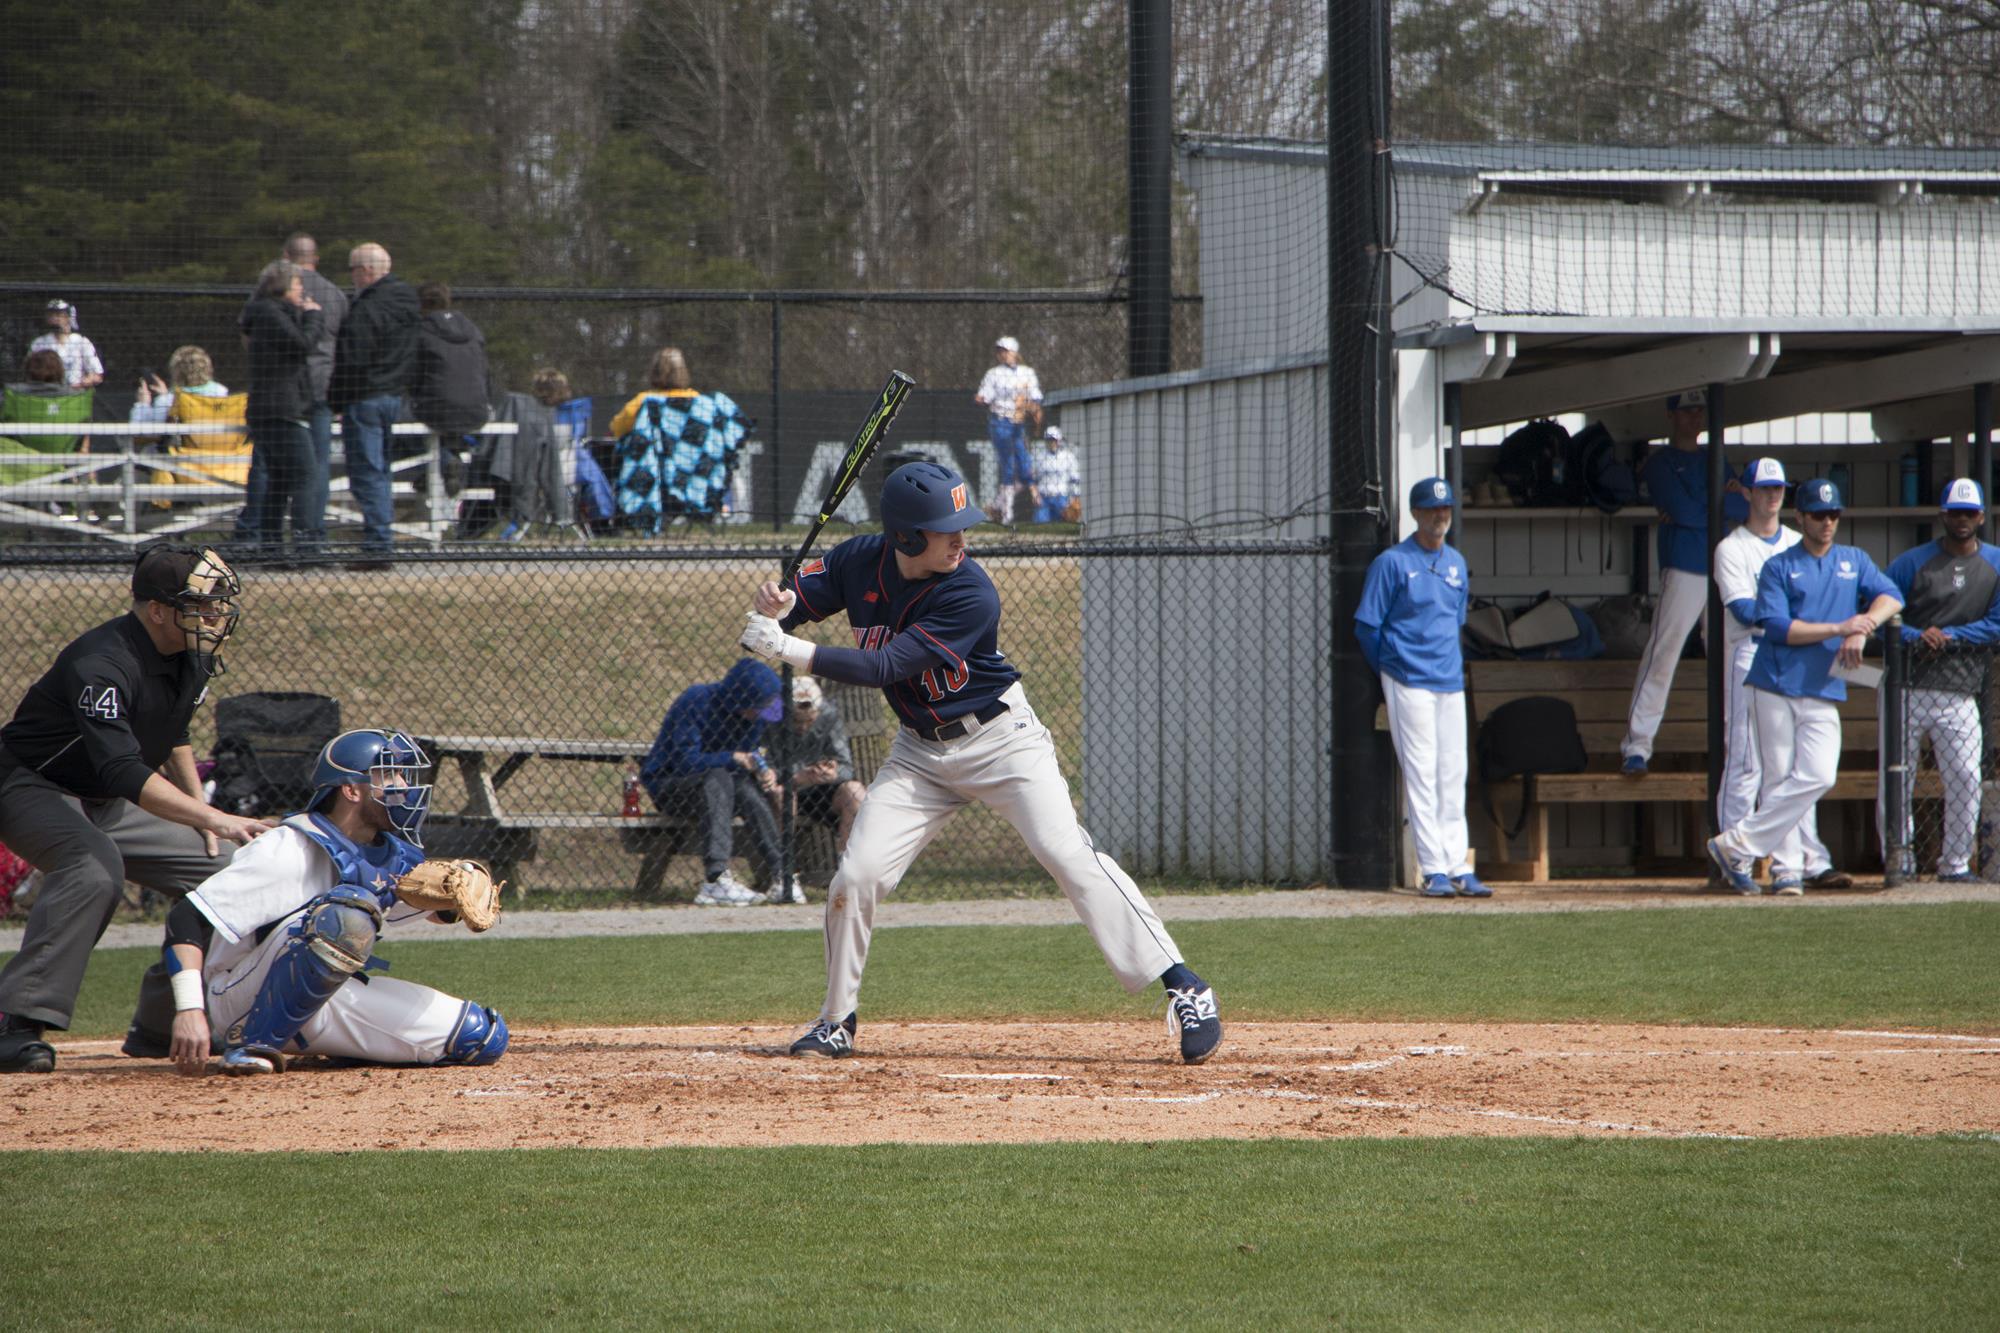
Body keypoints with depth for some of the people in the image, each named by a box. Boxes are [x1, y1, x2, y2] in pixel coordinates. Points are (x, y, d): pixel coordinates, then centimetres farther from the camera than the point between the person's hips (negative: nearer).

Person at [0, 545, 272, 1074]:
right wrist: (210, 818, -52)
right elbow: (124, 772, -43)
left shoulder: (193, 656, -2)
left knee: (224, 872, 3)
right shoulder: (101, 665, -32)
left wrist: (200, 809, 12)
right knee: (96, 867, -38)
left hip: (110, 806, 9)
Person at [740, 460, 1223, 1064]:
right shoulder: (860, 562, -10)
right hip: (920, 752, 5)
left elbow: (883, 667, -30)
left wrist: (789, 651, -32)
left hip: (1000, 737, -5)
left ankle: (1182, 986, -19)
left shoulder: (971, 596, -26)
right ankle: (836, 1023, 13)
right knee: (857, 876, -7)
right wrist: (778, 605, -23)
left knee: (1067, 852, -20)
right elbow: (797, 599, 3)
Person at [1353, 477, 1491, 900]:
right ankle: (1433, 870, -5)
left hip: (1451, 682, 6)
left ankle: (1459, 869, 7)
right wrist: (1392, 673, 4)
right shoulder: (1392, 563, -6)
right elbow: (1367, 626, -4)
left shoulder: (1456, 563, 13)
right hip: (1409, 685, -6)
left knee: (1453, 775, 5)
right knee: (1421, 774, -6)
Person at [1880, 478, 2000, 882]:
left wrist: (1948, 636, -12)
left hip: (1960, 694, 1)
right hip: (1906, 692, -1)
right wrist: (1918, 637, -18)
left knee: (1966, 780, -5)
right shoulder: (1911, 563, 2)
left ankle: (1955, 863, 7)